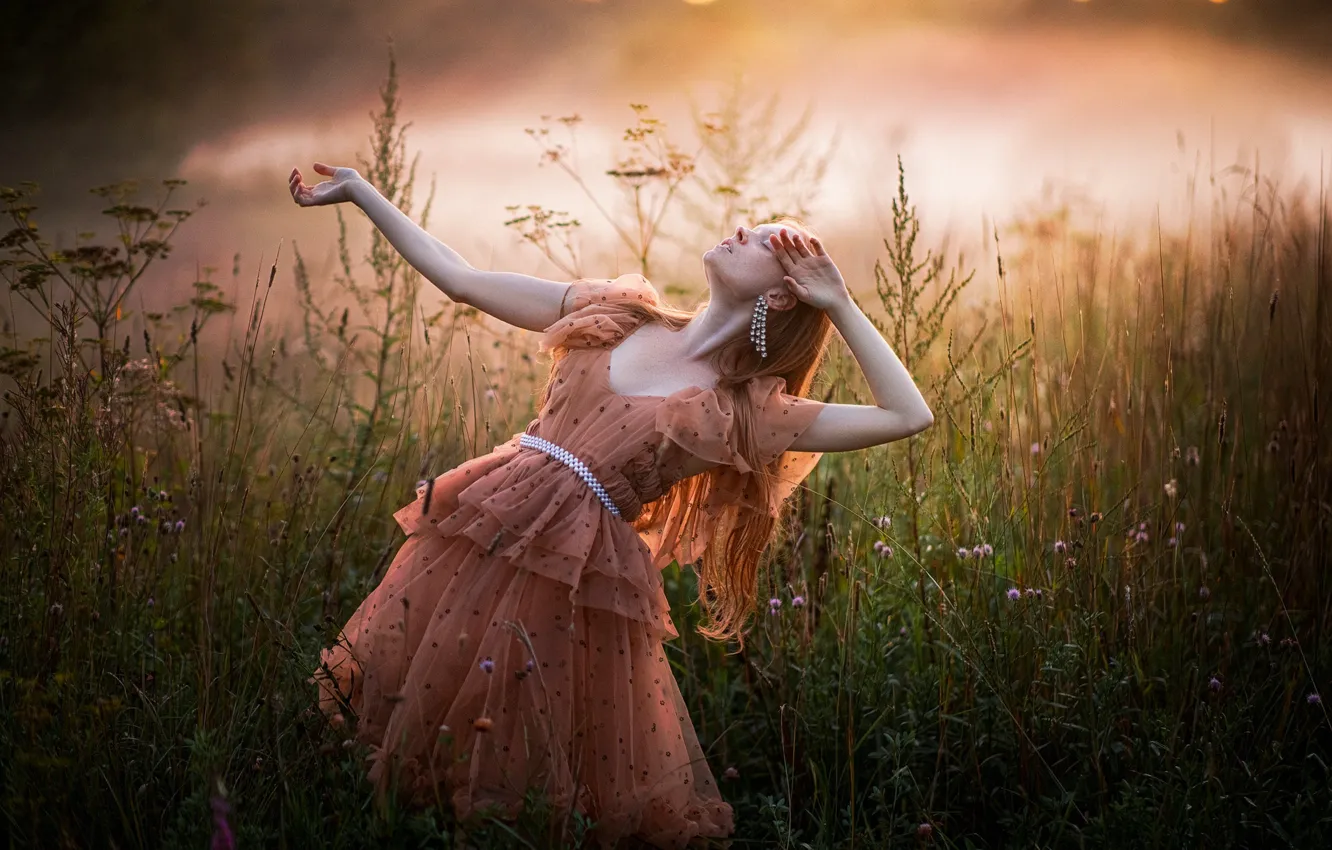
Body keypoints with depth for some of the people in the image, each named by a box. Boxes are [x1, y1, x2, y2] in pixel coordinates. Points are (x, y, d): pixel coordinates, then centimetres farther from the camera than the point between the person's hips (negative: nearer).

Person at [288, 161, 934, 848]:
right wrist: (359, 192, 11)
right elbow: (458, 277, 13)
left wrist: (838, 303, -5)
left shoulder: (746, 414, -1)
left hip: (576, 575, -3)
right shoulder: (612, 314, 10)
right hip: (485, 529, 4)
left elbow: (908, 415, -8)